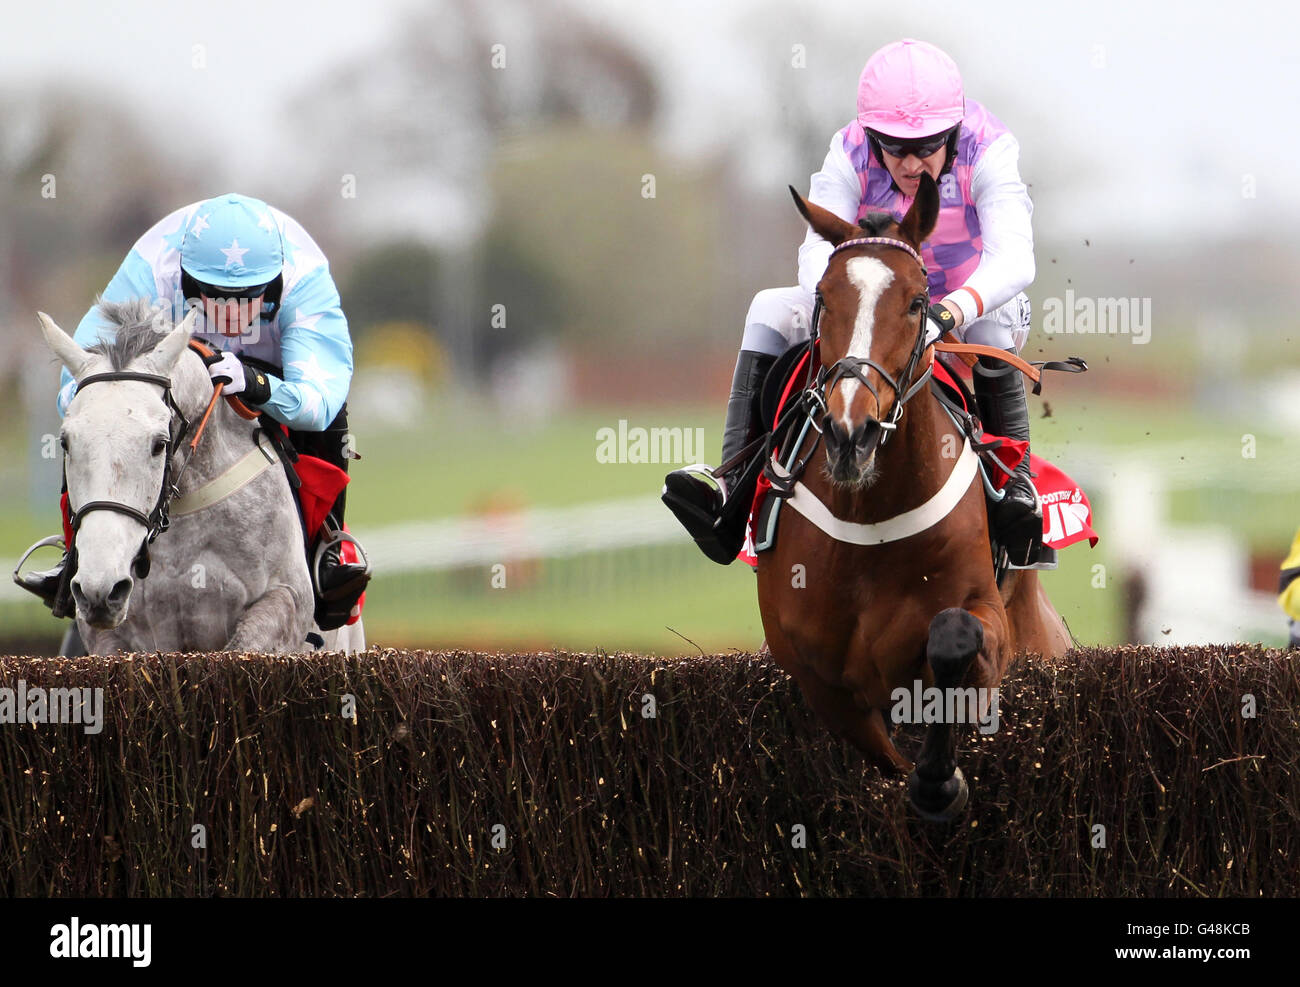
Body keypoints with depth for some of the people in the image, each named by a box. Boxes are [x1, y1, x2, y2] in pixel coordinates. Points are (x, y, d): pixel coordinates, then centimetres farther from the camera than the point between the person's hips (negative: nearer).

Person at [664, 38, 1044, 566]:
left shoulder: (988, 153, -24)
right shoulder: (851, 157, -16)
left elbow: (1013, 260, -39)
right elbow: (819, 249, -29)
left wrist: (953, 309, -59)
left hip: (967, 311, -3)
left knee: (993, 323, -38)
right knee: (771, 310, -17)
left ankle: (1016, 484, -29)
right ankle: (734, 488, -25)